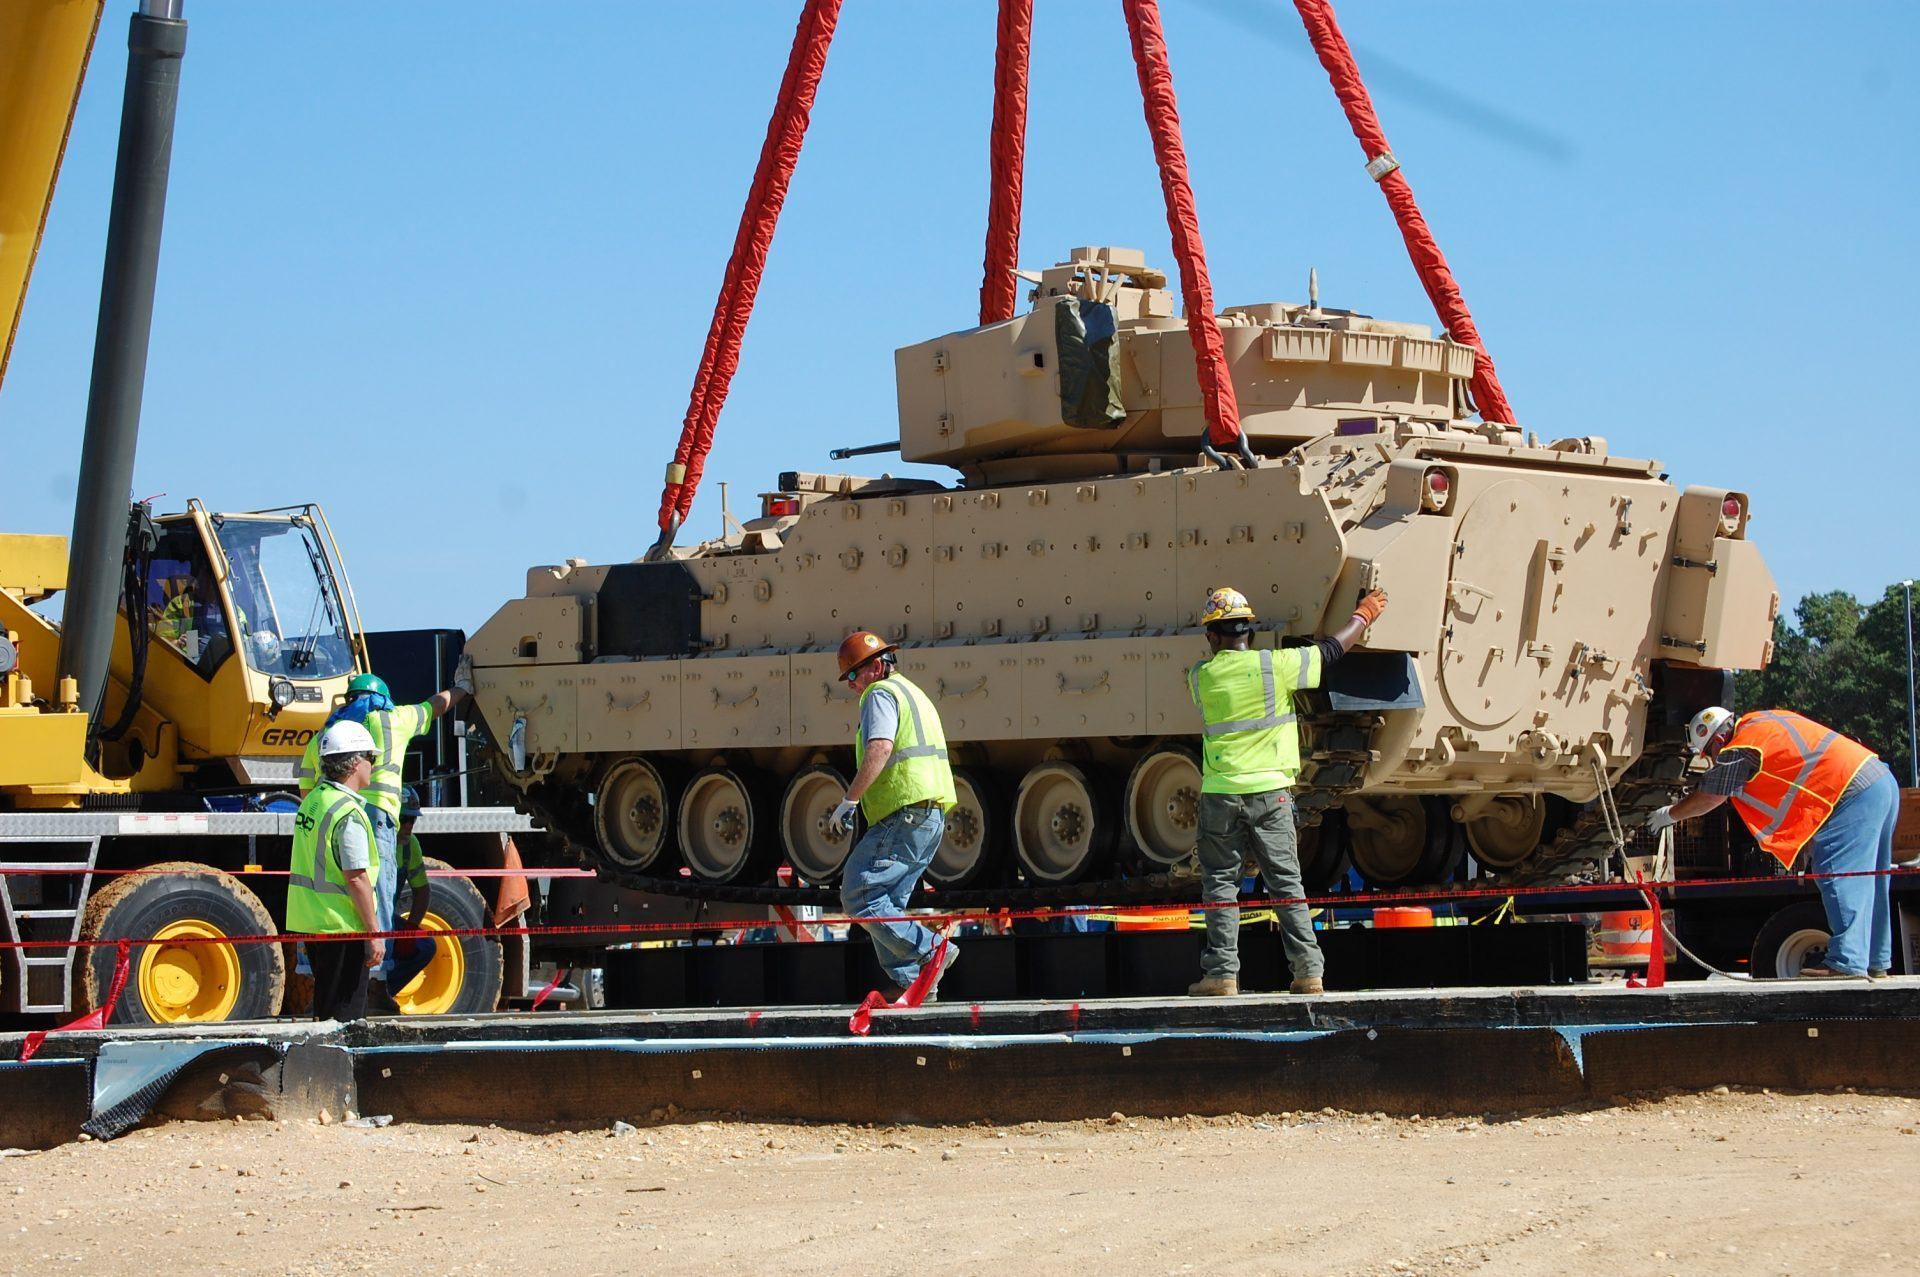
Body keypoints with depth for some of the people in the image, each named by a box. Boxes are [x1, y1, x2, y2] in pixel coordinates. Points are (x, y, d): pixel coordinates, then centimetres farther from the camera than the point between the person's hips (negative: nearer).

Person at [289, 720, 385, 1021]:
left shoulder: (312, 801, 12)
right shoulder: (348, 814, -18)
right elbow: (356, 879, -21)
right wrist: (374, 934, -16)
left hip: (309, 924, 9)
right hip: (341, 928, -9)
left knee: (327, 1012, 18)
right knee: (344, 1018, -5)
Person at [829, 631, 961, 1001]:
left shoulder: (881, 693, -4)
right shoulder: (914, 694, 27)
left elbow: (880, 749, -21)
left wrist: (849, 800, -18)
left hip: (905, 814, -10)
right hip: (931, 814, 10)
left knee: (859, 897, -10)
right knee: (886, 903, 11)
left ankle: (931, 951, -14)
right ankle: (909, 981, 3)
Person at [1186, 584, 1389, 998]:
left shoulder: (1200, 677, -1)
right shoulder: (1274, 665, -6)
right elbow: (1330, 650, 6)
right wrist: (1364, 615, 21)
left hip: (1221, 794, 0)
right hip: (1271, 792, 0)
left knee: (1220, 883, 7)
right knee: (1287, 883, 6)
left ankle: (1221, 973, 1)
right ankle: (1309, 972, 6)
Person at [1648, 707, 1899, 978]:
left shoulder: (1739, 751, -9)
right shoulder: (1758, 722, 19)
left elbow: (1707, 799, 5)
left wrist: (1669, 814, 21)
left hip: (1855, 792, -10)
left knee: (1839, 876, -11)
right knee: (1867, 880, 14)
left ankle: (1848, 963, -16)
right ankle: (1876, 960, 19)